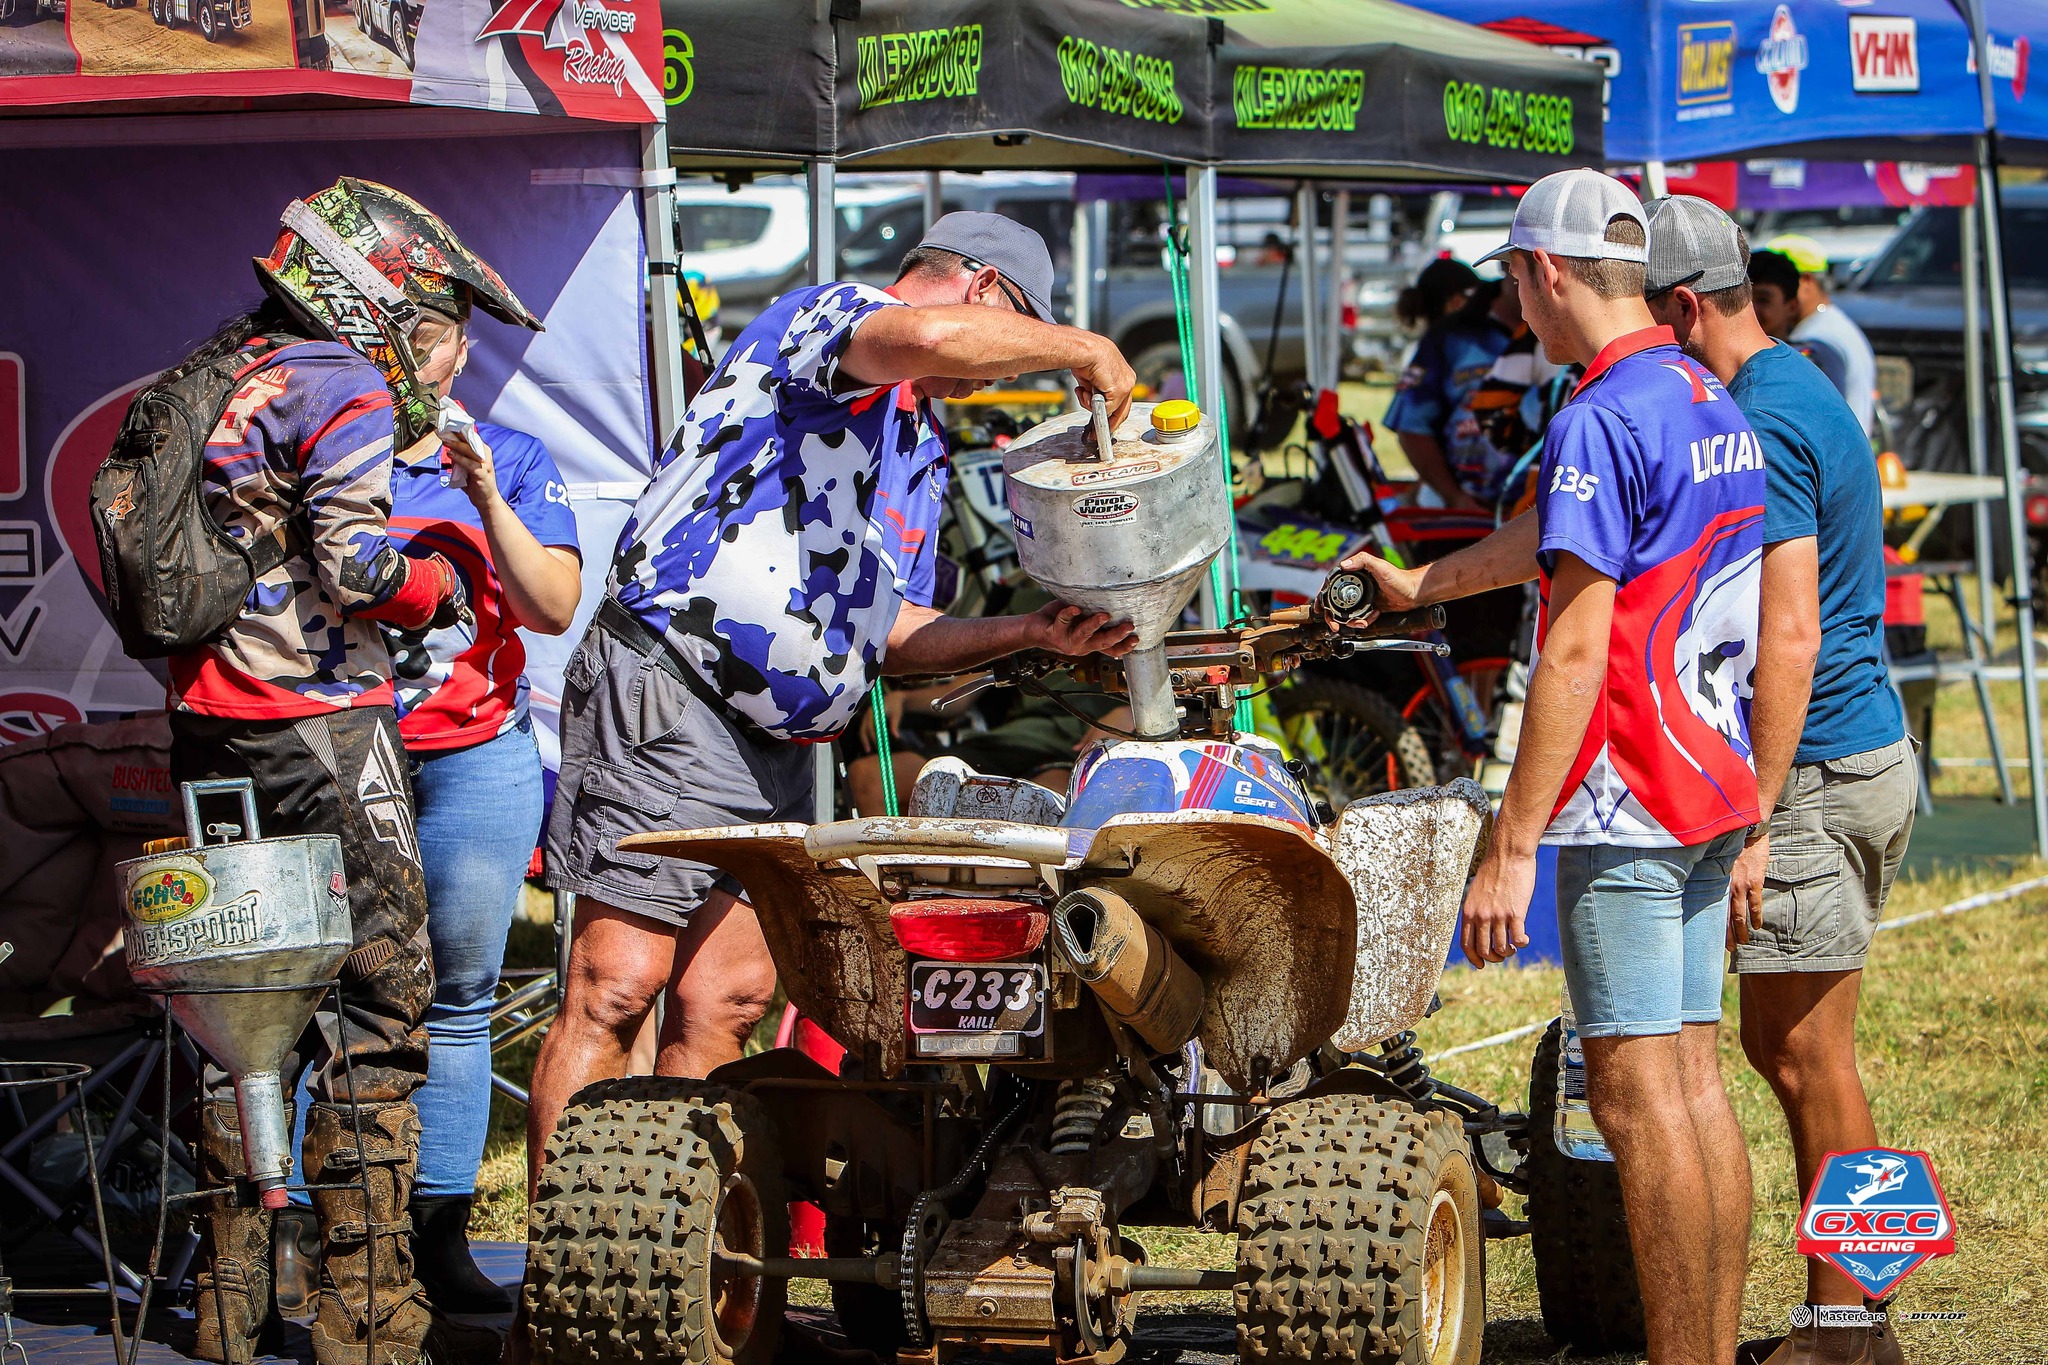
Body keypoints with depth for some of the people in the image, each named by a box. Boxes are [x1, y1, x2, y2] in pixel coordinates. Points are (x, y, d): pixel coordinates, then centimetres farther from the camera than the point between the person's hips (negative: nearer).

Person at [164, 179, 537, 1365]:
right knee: (375, 999, -4)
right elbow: (354, 565, -19)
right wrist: (438, 586, -2)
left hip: (206, 722, 9)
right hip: (318, 727, -9)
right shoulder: (343, 392, -9)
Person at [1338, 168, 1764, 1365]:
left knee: (1638, 1096, -8)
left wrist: (1512, 847, -20)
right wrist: (1420, 585, 46)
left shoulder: (1602, 419, -15)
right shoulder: (1716, 404, 14)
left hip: (1625, 805, -9)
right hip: (1713, 783, 9)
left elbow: (1576, 649, -20)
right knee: (1695, 1085, 10)